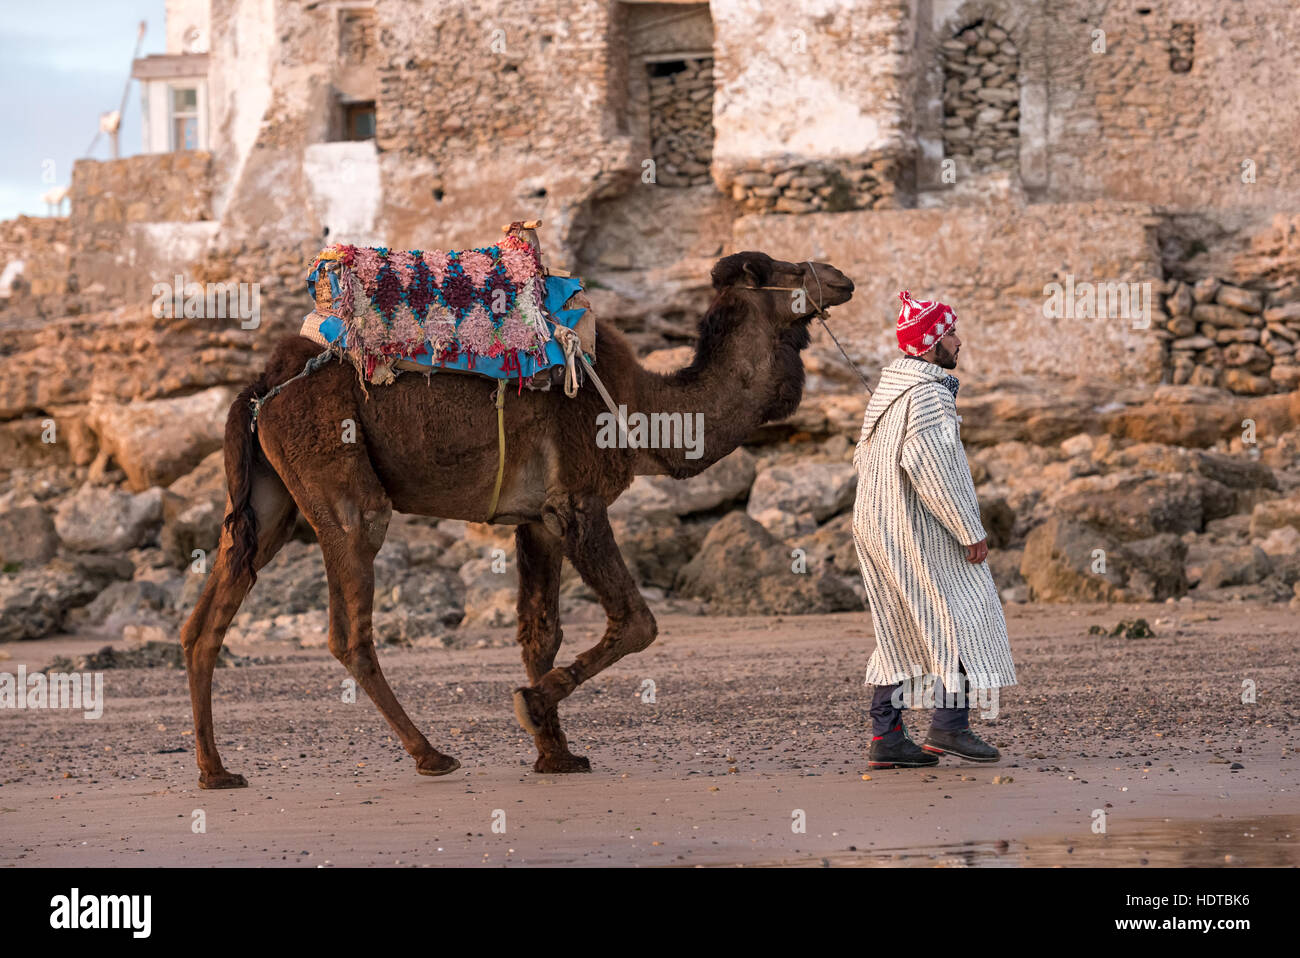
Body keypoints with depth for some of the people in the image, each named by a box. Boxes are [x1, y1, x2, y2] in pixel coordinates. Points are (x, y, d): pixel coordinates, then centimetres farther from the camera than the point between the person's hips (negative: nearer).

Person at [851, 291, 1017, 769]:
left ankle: (886, 737, 10)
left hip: (876, 527, 10)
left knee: (901, 630, 12)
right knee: (961, 617, -2)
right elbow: (927, 463, -25)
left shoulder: (889, 389, 15)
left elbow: (864, 457, 20)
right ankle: (950, 725, -5)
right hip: (919, 532, -10)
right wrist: (969, 529, -20)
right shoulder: (927, 393, -16)